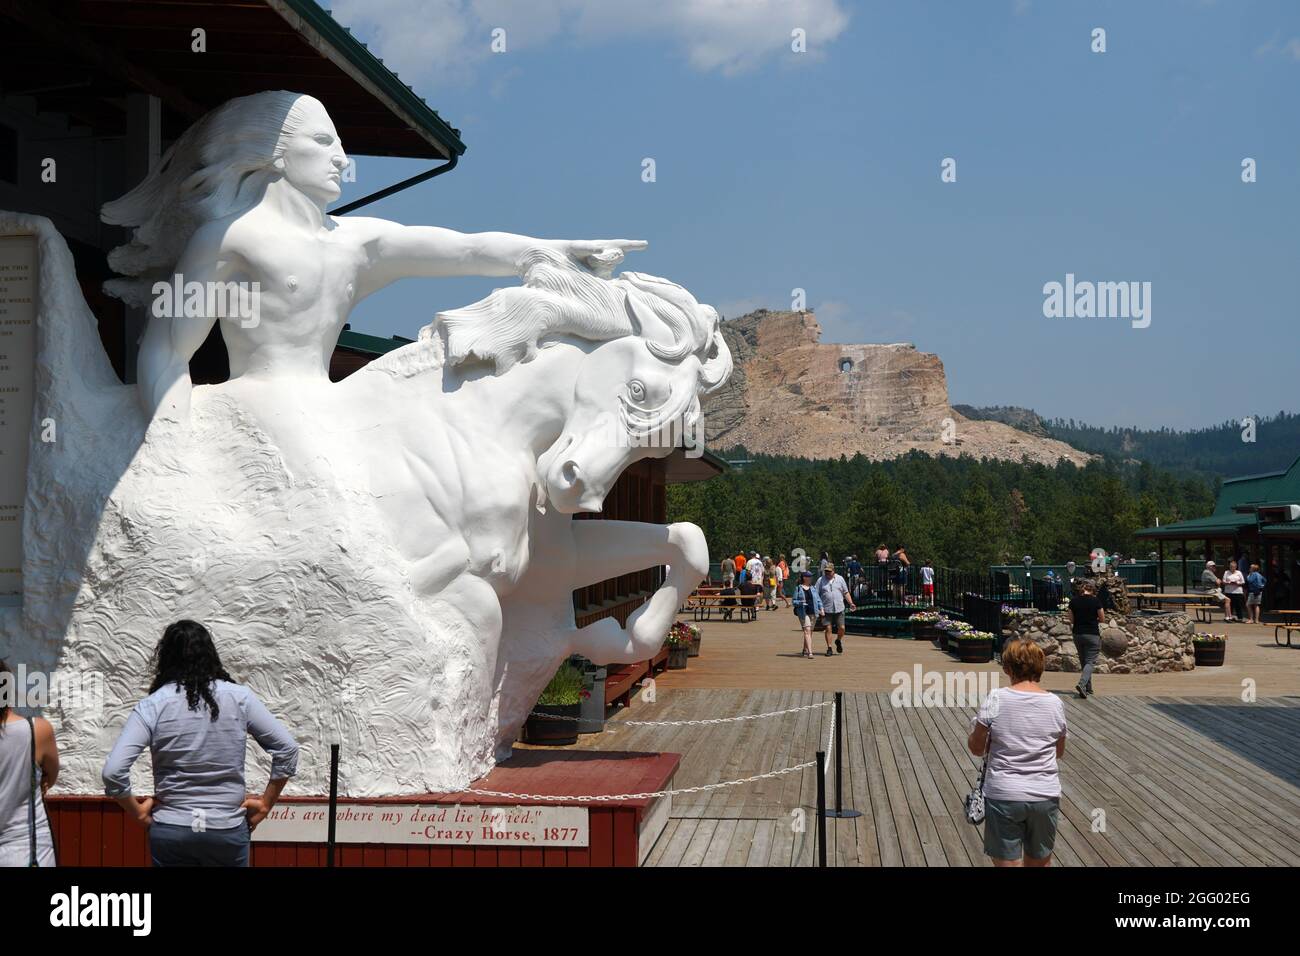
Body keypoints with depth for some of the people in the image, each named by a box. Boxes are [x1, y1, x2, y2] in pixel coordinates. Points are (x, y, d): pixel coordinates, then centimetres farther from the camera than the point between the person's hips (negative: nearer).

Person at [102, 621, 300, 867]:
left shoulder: (152, 706, -5)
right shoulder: (239, 698, -2)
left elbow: (113, 771, -13)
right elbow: (288, 750, -2)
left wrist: (137, 811, 2)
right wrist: (265, 804, 6)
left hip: (171, 832, 0)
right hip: (228, 830, 0)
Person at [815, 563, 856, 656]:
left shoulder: (840, 579, 9)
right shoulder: (821, 581, 4)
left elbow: (846, 593, 13)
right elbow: (816, 595, 3)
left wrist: (851, 603, 2)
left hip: (839, 609, 1)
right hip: (826, 610, -1)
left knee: (841, 628, 0)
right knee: (828, 628, -3)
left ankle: (838, 641, 30)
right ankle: (829, 649, 6)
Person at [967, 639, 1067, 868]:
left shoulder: (996, 699, -9)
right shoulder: (1055, 703, -1)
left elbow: (977, 748, -2)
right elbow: (1059, 751, 12)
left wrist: (974, 727, 17)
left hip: (1003, 796, -3)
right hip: (1046, 797, 3)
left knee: (1008, 863, 4)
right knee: (1040, 862, 20)